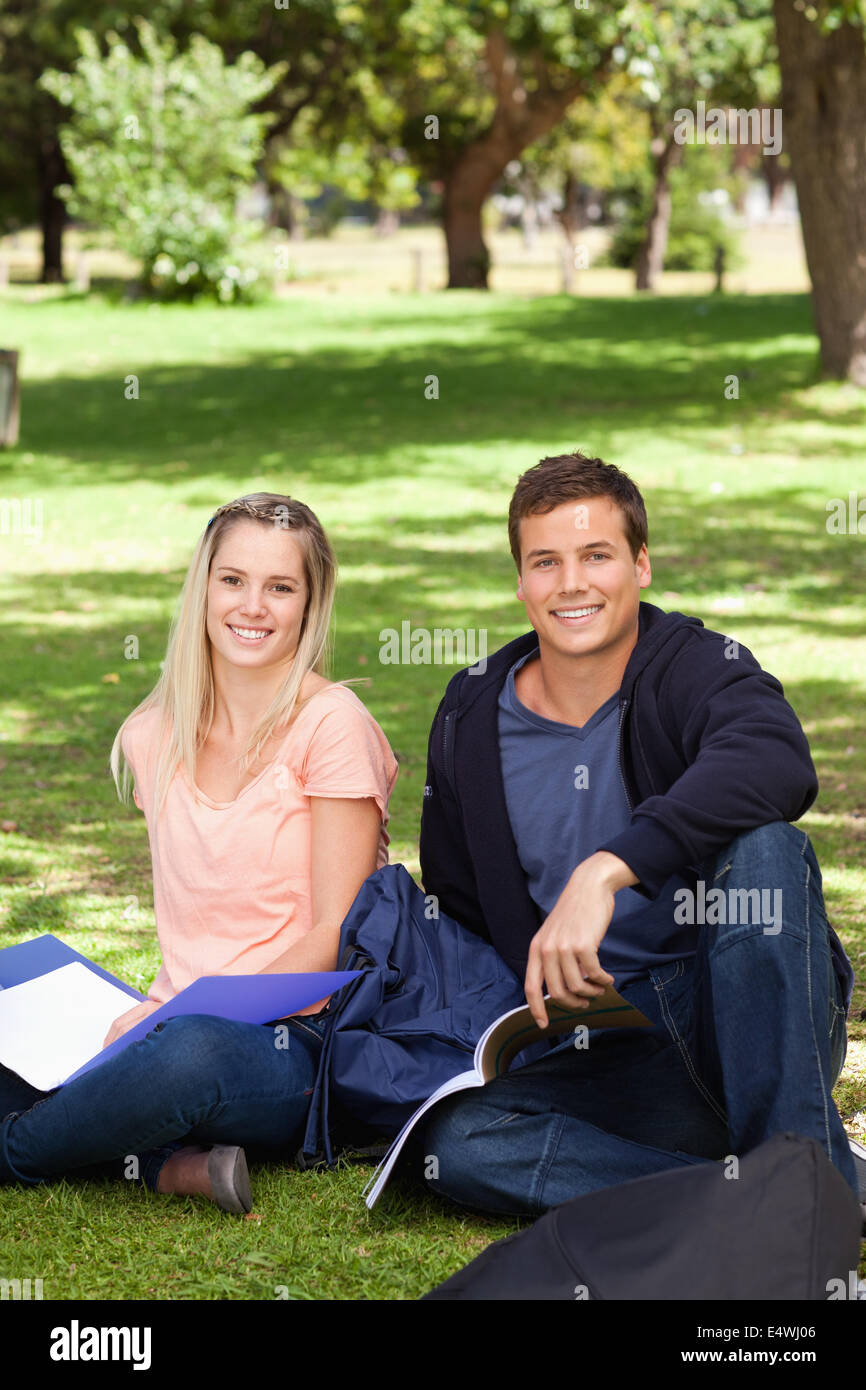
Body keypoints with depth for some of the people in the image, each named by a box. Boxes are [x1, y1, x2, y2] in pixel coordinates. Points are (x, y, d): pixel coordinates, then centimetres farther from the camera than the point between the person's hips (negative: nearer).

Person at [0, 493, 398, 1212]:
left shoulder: (330, 723, -5)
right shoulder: (156, 735, 12)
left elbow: (336, 935, -8)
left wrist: (189, 1012, -18)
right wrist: (151, 1011, 1)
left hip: (297, 1044, -5)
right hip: (172, 1022, 5)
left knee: (192, 1052, -40)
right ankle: (174, 1165, -24)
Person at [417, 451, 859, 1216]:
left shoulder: (697, 665, -8)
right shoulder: (470, 720, 6)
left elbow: (776, 760, -34)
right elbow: (456, 909, 19)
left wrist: (606, 870, -44)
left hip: (748, 1016, -3)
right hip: (610, 1055, 3)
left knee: (761, 846, -32)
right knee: (456, 1142, -24)